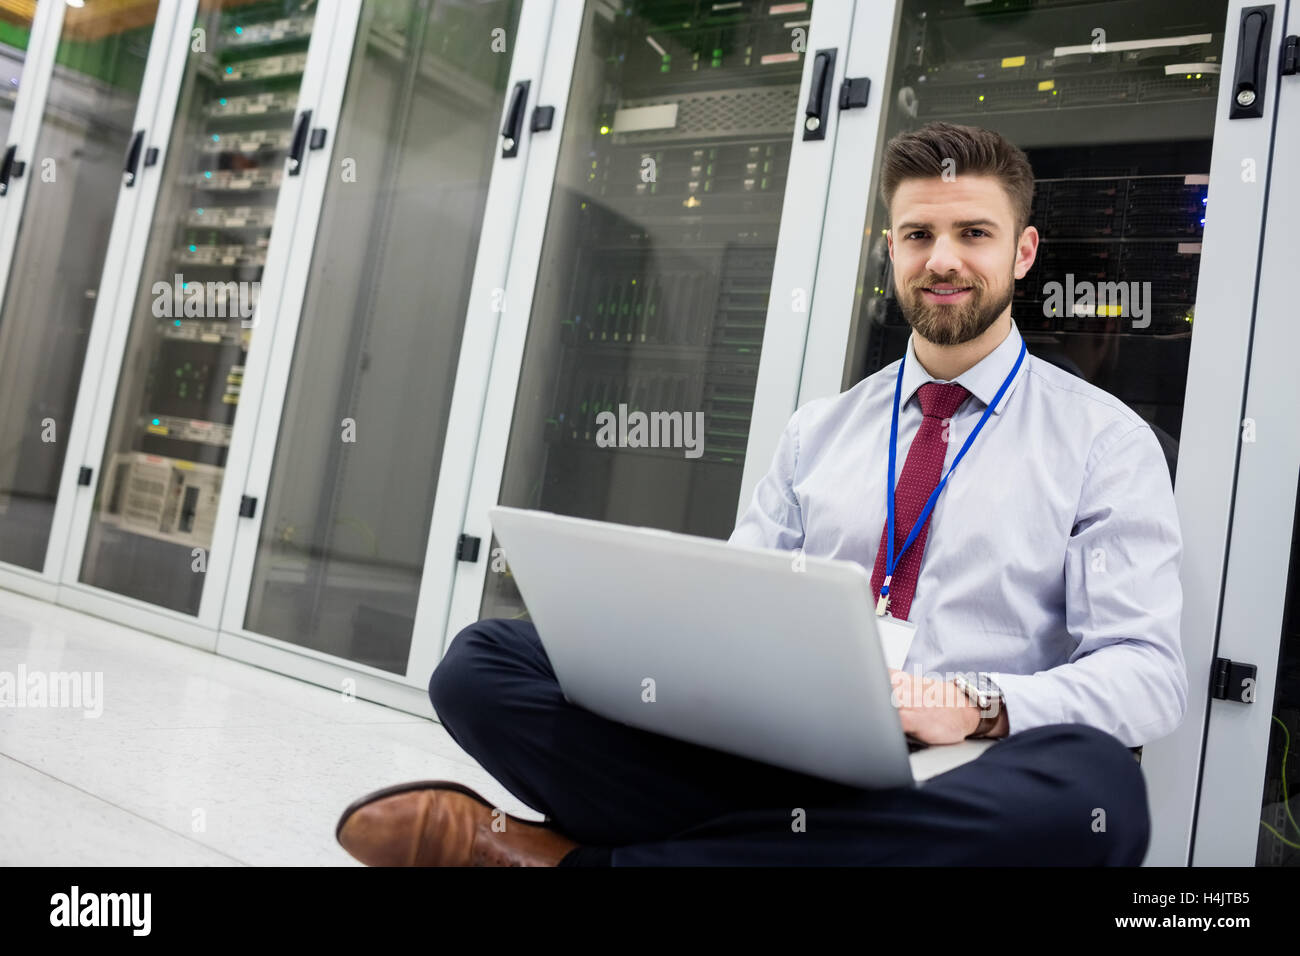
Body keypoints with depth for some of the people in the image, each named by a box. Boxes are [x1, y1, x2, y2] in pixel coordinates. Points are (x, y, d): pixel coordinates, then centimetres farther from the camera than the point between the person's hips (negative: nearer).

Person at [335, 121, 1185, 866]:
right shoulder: (818, 431, 17)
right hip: (775, 757, 2)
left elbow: (1149, 673, -1)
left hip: (950, 780, 0)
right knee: (484, 660, -12)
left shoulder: (1104, 438, 6)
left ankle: (584, 857, -27)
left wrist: (979, 705, -21)